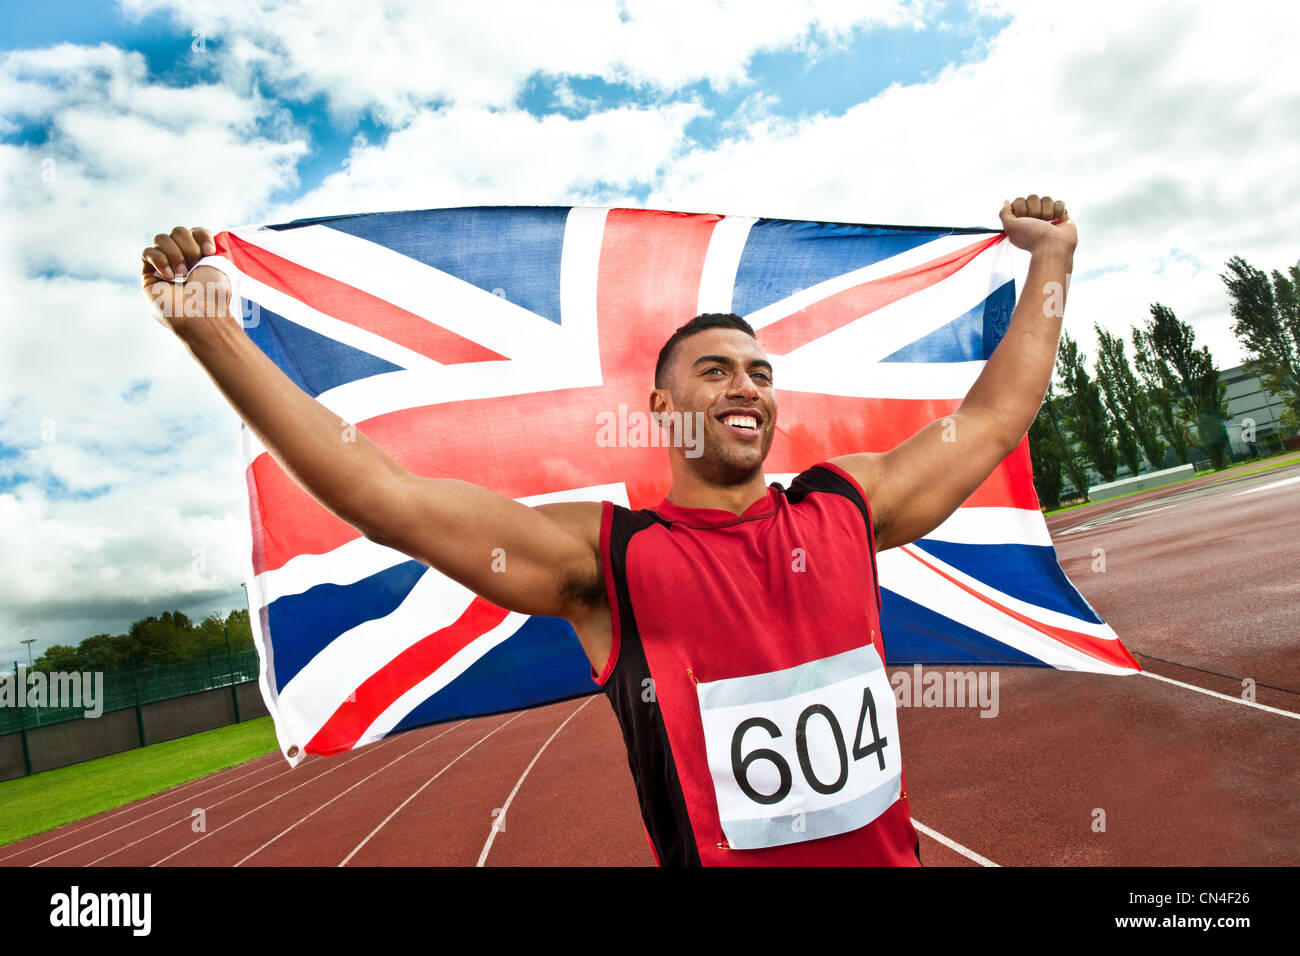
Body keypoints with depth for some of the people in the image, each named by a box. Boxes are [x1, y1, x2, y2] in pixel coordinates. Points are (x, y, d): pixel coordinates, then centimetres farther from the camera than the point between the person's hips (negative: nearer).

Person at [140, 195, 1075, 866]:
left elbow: (995, 414, 12)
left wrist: (1052, 259, 18)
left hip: (891, 850, 4)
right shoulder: (604, 555, -11)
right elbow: (381, 495, -15)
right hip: (718, 854, -3)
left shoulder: (846, 507, 0)